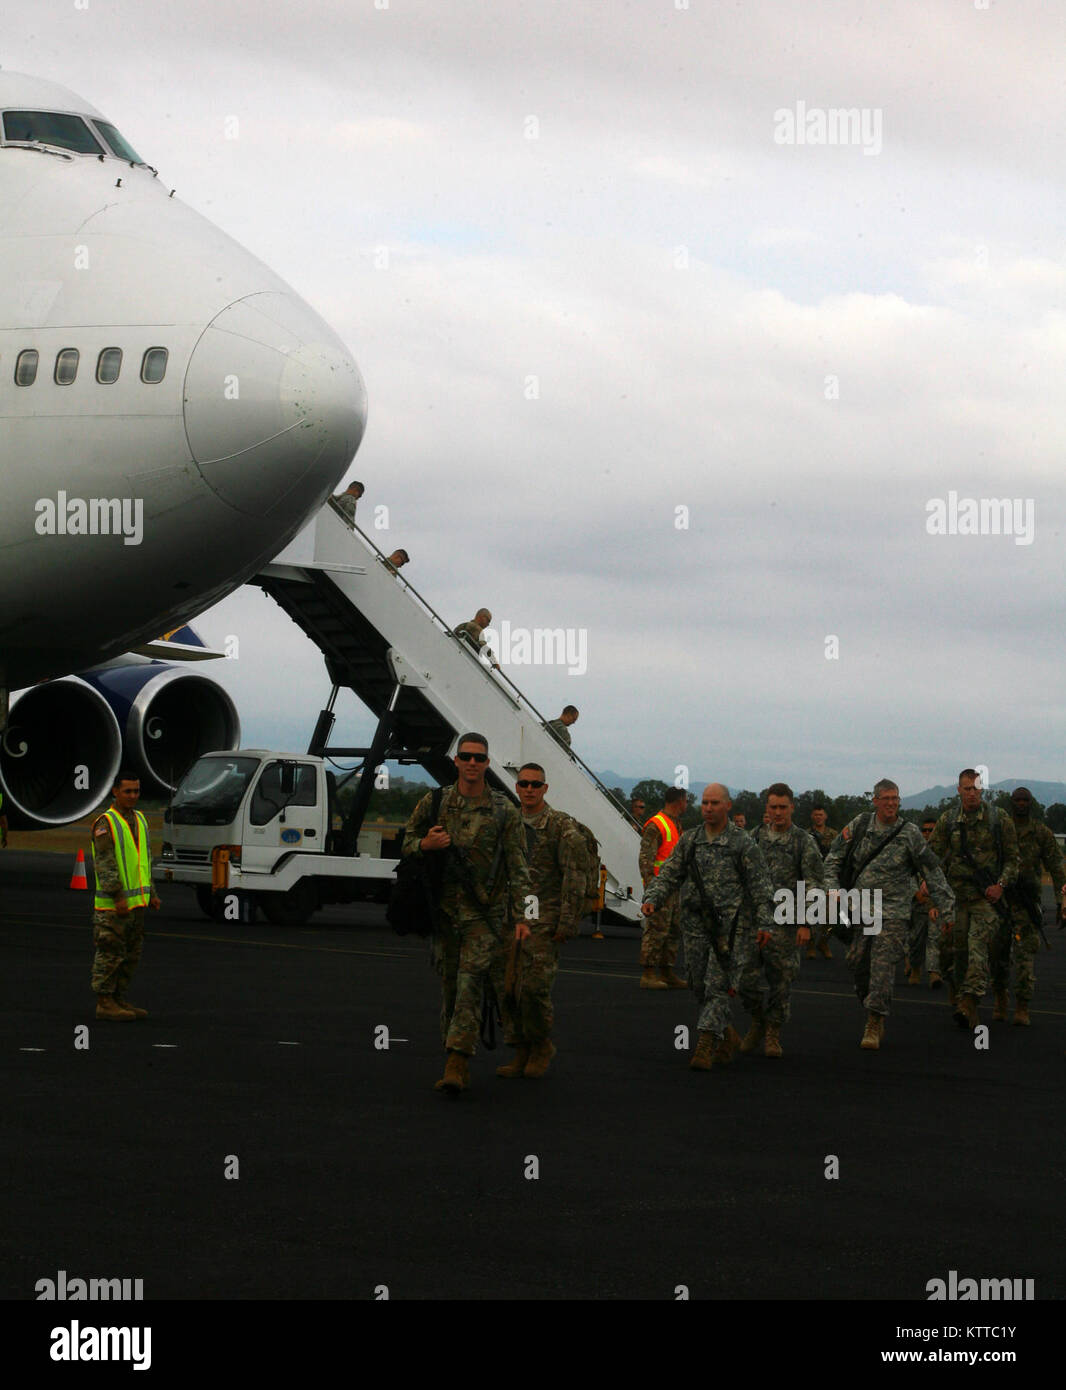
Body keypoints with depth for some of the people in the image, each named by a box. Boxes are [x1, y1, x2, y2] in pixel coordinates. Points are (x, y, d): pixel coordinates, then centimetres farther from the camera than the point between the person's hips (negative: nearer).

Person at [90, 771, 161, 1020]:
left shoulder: (139, 820, 15)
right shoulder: (106, 823, -10)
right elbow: (104, 864, -16)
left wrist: (151, 894, 17)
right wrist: (117, 896, -22)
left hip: (136, 902, 8)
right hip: (112, 904, -8)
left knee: (131, 954, 11)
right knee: (110, 953, -5)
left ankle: (119, 1000, 18)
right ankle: (104, 1003, -1)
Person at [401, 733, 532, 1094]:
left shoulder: (503, 811, 0)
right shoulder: (434, 803, 6)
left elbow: (518, 867, 0)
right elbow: (406, 844, 14)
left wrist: (521, 916, -6)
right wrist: (425, 844, -10)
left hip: (485, 912, -3)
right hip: (445, 908, 3)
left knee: (470, 983, -13)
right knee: (450, 985, 7)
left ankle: (458, 1065, -18)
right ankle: (454, 1060, 16)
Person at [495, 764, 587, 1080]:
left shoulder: (562, 827, -2)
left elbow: (575, 877, -5)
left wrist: (567, 923, -10)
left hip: (543, 919, -5)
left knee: (534, 987, -12)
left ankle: (541, 1046, 8)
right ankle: (522, 1053, 11)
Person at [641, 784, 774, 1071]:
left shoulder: (744, 844, -3)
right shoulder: (689, 841, 10)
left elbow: (760, 886, -2)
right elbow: (669, 875, 10)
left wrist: (764, 924, -7)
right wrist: (652, 899, -7)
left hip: (730, 927, -5)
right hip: (696, 926, 5)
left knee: (719, 986, -11)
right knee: (700, 986, 8)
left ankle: (706, 1046, -14)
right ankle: (728, 1036, 26)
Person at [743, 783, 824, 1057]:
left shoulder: (805, 842, -2)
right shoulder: (756, 837, 10)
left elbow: (815, 886, -4)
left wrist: (806, 924, -11)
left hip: (785, 924, -3)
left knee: (780, 981, 1)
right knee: (746, 978, -3)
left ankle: (773, 1035, 14)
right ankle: (758, 1023, 20)